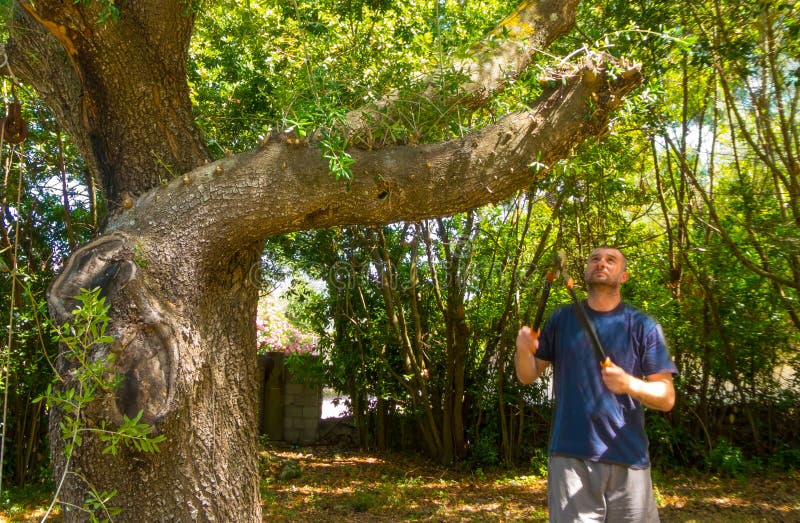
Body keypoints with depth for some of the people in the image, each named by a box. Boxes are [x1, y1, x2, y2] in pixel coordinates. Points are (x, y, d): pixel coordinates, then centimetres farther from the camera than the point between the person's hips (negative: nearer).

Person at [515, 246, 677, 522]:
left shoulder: (643, 326, 2)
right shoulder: (561, 319, 7)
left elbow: (667, 398, -1)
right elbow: (528, 376, 10)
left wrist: (630, 383, -22)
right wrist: (524, 351, -12)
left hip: (627, 459, 0)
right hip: (570, 456, 0)